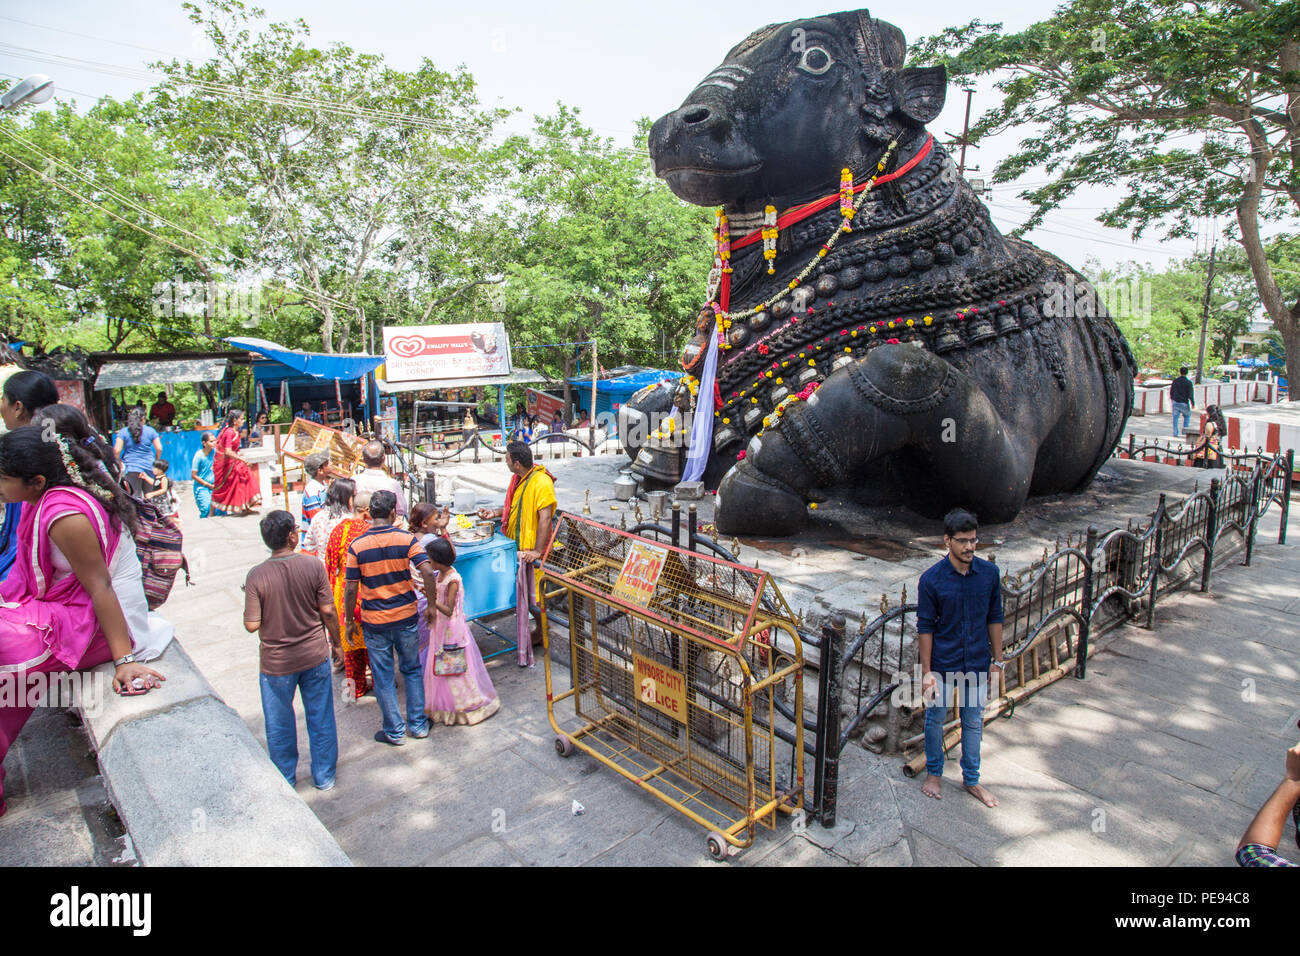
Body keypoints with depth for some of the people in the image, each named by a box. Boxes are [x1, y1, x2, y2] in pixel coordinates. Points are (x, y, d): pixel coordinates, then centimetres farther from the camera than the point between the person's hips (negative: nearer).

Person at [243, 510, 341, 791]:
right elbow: (328, 611, -8)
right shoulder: (313, 565, -14)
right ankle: (324, 776, 31)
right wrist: (335, 639, 8)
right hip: (315, 656, 1)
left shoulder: (256, 576, -17)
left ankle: (285, 780, 35)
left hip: (276, 662, -1)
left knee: (280, 725, 19)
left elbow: (252, 625, -13)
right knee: (321, 718, 17)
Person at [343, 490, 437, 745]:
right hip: (406, 617, 1)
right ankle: (418, 724, 25)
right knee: (412, 670, 18)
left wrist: (349, 621, 6)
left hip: (374, 622, -1)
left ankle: (394, 731, 21)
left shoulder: (357, 546, -8)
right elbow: (428, 572, -18)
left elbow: (351, 589, -7)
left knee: (383, 677, 11)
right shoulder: (406, 539, -9)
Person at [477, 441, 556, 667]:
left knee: (534, 595, 1)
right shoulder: (518, 479, 8)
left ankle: (542, 633, 20)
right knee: (522, 591, 17)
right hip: (517, 546, 9)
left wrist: (537, 550, -28)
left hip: (532, 549, -9)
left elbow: (545, 517, -26)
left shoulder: (542, 482, -21)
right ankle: (538, 629, 33)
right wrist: (495, 513, 8)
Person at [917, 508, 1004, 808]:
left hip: (977, 665, 3)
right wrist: (926, 671, -10)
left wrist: (997, 660, 6)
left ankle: (971, 780, 34)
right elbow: (925, 627, -10)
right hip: (943, 665, -2)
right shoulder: (932, 578, -15)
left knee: (974, 722, 16)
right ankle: (934, 773, 34)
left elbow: (994, 618, 4)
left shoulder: (989, 573, -6)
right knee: (935, 719, 13)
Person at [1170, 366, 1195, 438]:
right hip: (1184, 403, -2)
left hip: (1175, 402, 2)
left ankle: (1175, 433, 4)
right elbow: (1191, 394, -11)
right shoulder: (1188, 382, -11)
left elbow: (1171, 391, 10)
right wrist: (1193, 403, -3)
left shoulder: (1175, 381, 0)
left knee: (1175, 417, 6)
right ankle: (1184, 431, 14)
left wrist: (1172, 399, 27)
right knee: (1187, 416, 17)